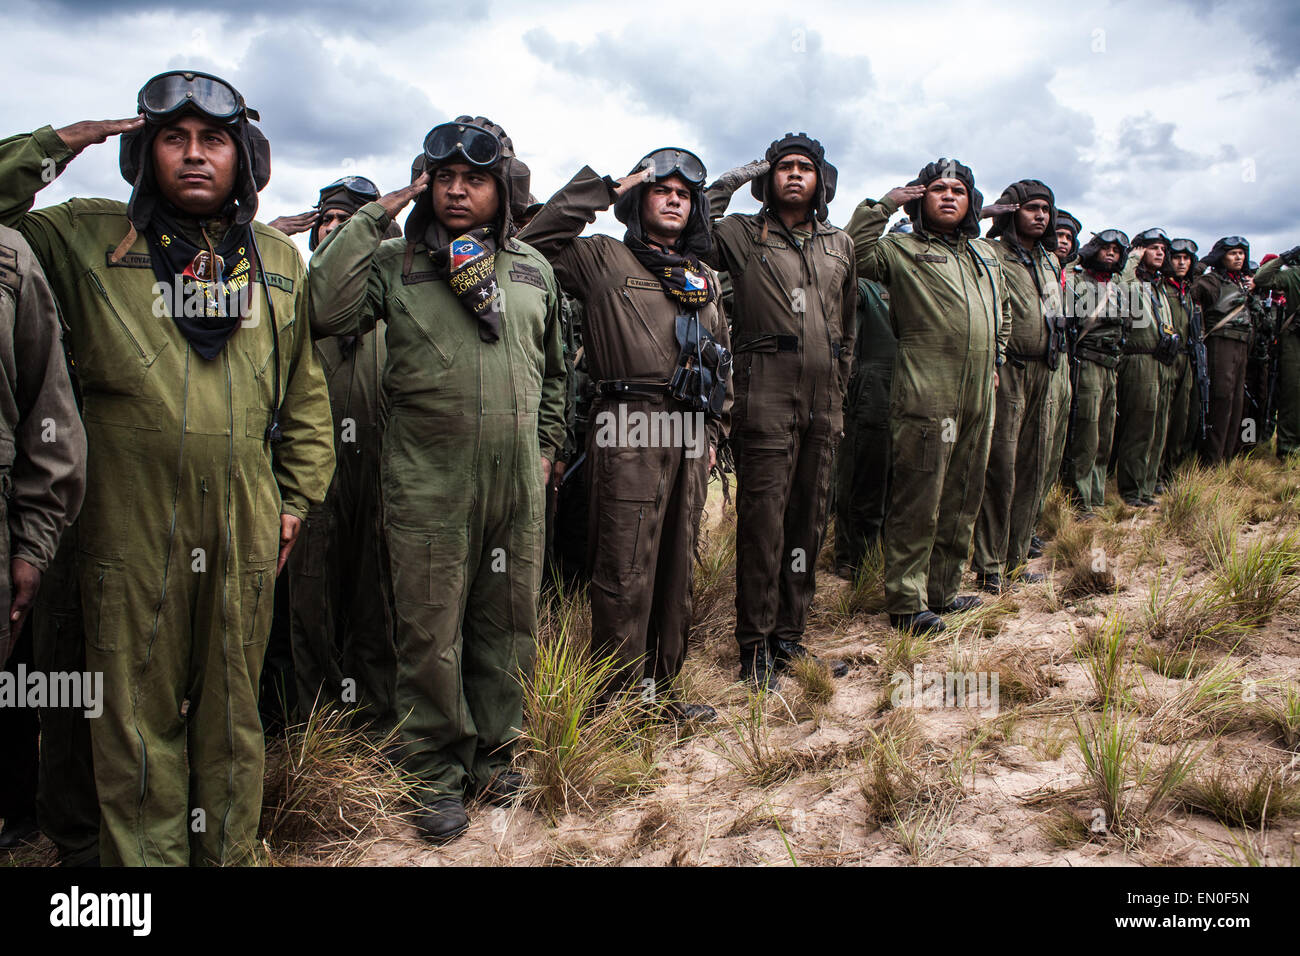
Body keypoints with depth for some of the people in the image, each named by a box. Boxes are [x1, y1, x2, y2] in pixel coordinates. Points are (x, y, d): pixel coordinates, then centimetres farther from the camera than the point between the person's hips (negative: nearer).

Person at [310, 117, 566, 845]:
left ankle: (494, 750, 30)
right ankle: (438, 773, 20)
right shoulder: (396, 262, 2)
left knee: (509, 622, 11)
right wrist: (374, 216, -9)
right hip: (428, 484, -3)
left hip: (518, 483, 3)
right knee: (432, 631, 3)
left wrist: (547, 443, 17)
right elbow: (324, 308, -15)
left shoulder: (534, 270, 12)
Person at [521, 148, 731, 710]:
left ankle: (662, 688, 22)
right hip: (630, 435, -6)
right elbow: (535, 242, -4)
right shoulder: (604, 259, 8)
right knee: (625, 574, -5)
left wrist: (713, 431, 18)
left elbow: (722, 358, 27)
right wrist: (601, 190, 0)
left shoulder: (704, 279, 24)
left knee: (677, 568, 10)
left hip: (689, 437, 6)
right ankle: (618, 698, 7)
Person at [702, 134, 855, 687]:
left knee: (808, 523, 8)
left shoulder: (840, 245, 19)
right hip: (766, 398, -5)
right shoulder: (741, 235, 7)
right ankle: (755, 645, 4)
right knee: (763, 522, -6)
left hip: (822, 403, 5)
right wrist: (732, 181, 1)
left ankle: (790, 637, 18)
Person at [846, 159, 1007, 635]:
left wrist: (995, 360, 23)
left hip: (978, 397, 7)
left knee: (963, 499, 12)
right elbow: (853, 253, -14)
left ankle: (942, 590, 24)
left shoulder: (986, 254, 22)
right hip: (926, 394, -7)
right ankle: (905, 602, 3)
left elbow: (1000, 314, 33)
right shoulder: (901, 249, 3)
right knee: (918, 500, -6)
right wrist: (882, 204, -9)